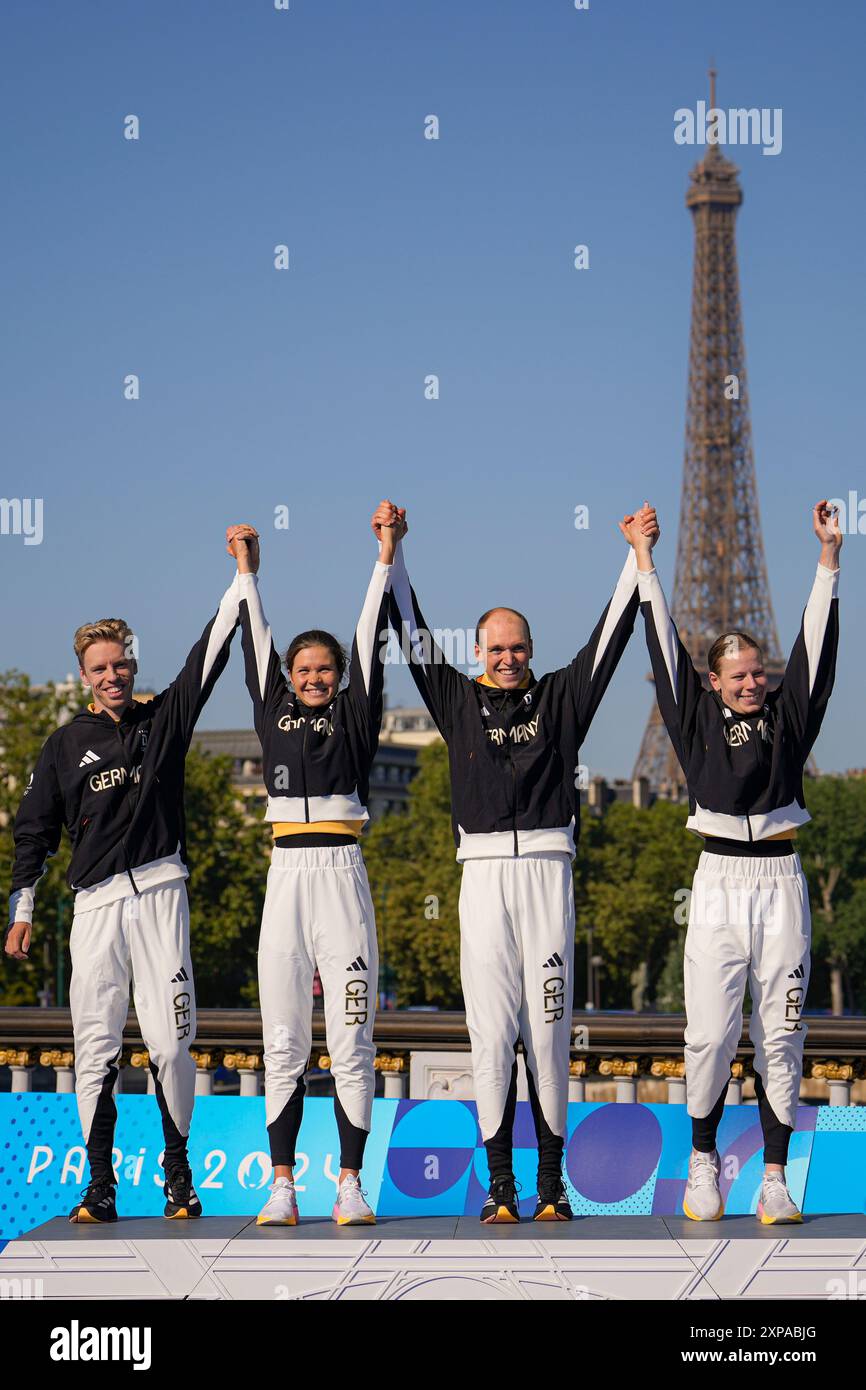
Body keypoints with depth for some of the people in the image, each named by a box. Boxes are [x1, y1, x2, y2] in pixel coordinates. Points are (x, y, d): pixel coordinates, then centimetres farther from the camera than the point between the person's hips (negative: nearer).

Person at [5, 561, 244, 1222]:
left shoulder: (164, 718, 9)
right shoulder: (67, 743, 10)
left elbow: (209, 657, 0)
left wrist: (242, 580, -8)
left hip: (160, 893, -1)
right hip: (95, 901, 1)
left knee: (171, 1042, -5)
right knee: (96, 1046, -2)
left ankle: (178, 1173, 7)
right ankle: (100, 1186, 1)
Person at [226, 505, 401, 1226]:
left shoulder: (355, 715, 9)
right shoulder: (276, 715, 15)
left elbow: (370, 642, 5)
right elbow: (258, 644, 19)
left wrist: (385, 557, 2)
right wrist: (247, 570, 19)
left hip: (342, 874, -2)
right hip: (287, 876, 2)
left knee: (351, 1042, -3)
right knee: (283, 1043, 1)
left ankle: (351, 1185, 0)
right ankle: (283, 1187, 3)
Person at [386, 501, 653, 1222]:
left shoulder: (561, 697, 11)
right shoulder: (460, 700, 12)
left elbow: (609, 637, 10)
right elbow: (415, 636, 12)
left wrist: (637, 560, 7)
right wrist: (392, 555, 9)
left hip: (546, 869, 0)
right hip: (483, 872, 0)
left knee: (548, 1024, 0)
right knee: (491, 1027, -3)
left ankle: (552, 1180, 5)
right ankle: (500, 1182, -1)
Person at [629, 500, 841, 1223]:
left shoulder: (788, 716, 8)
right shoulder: (699, 718, 7)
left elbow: (816, 646, 4)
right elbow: (666, 647, 7)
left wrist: (830, 556, -2)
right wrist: (644, 560, 7)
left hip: (780, 880, 1)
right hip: (719, 883, -1)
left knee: (780, 1035, 0)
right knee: (710, 1035, -7)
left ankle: (775, 1177, 4)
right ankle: (703, 1159, 13)